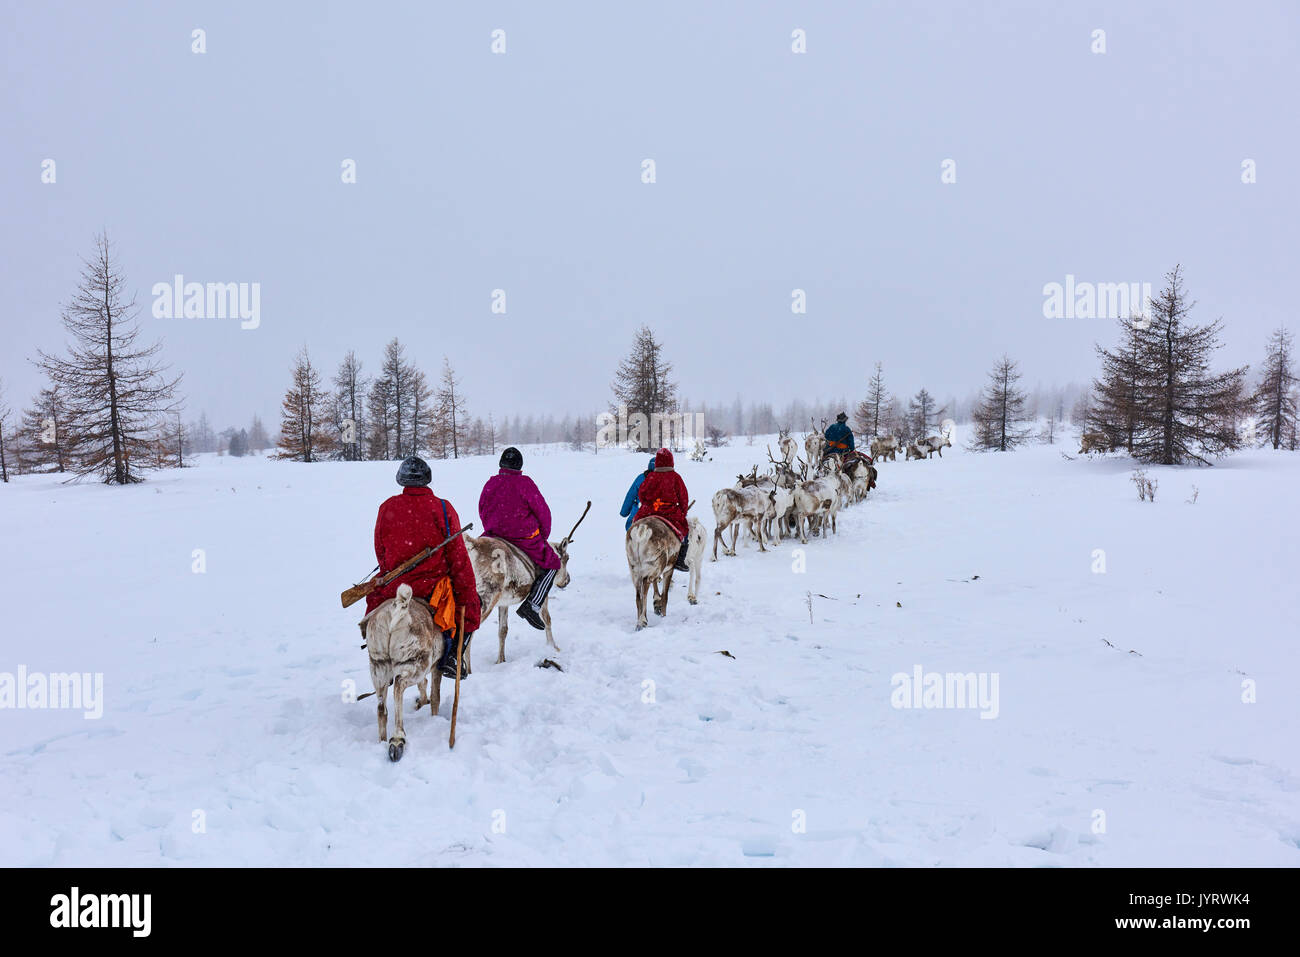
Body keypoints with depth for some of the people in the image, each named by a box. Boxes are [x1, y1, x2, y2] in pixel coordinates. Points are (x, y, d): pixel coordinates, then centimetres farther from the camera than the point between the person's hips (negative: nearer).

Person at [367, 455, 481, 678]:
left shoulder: (387, 508, -2)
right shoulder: (443, 508, -10)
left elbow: (380, 553, 8)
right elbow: (459, 558, -10)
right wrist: (470, 599, -4)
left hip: (393, 587, 3)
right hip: (433, 588, -3)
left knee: (373, 595, 36)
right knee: (473, 601, 19)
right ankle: (451, 656, 6)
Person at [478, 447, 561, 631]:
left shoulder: (491, 483, 1)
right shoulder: (525, 483, -11)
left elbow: (482, 511, 12)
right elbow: (542, 511, -5)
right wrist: (543, 536, 10)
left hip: (494, 535, 4)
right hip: (525, 537, -4)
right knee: (551, 564, 11)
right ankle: (532, 604, -6)